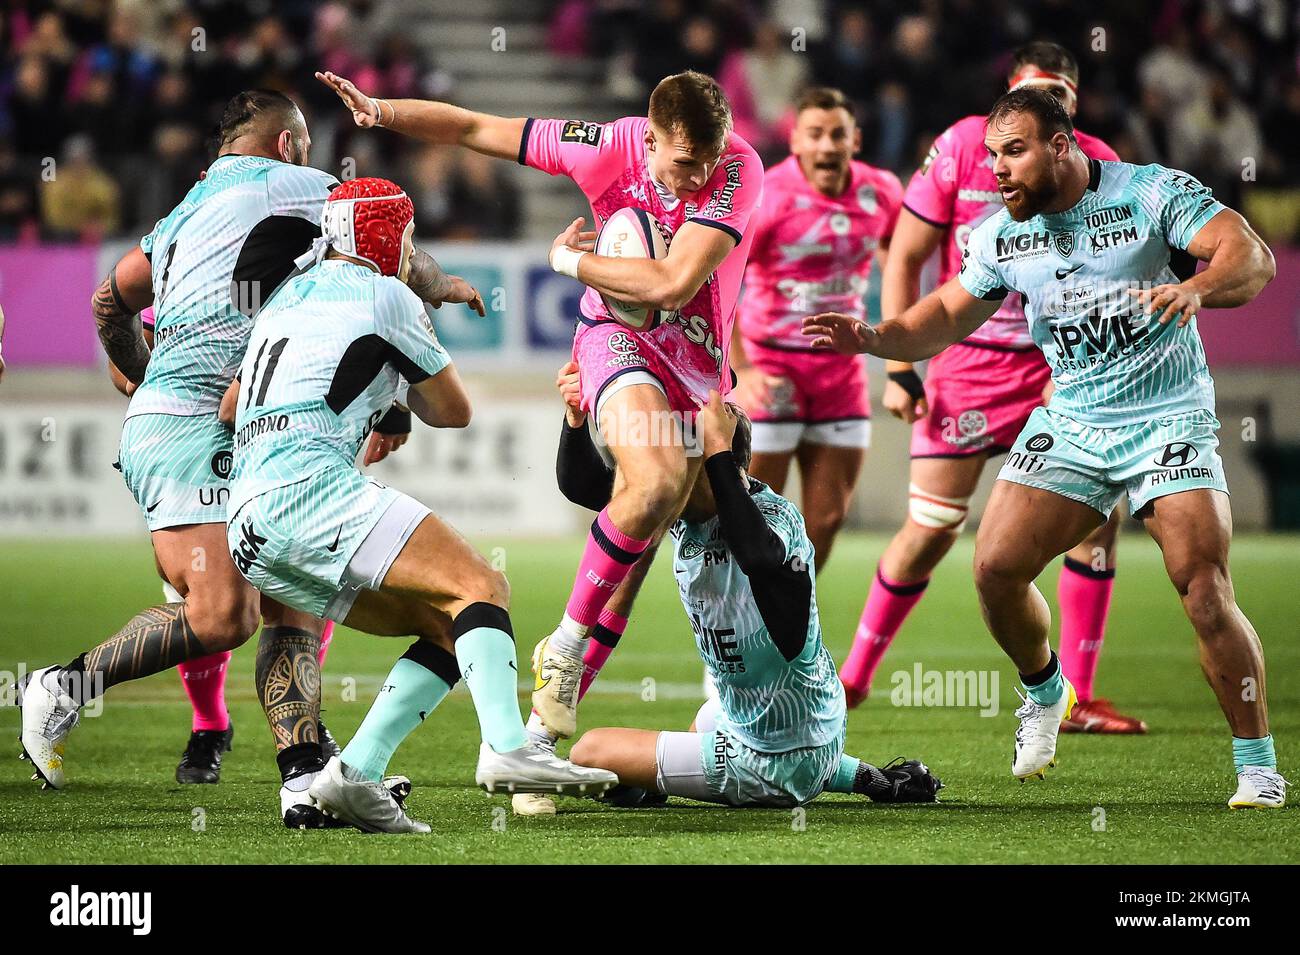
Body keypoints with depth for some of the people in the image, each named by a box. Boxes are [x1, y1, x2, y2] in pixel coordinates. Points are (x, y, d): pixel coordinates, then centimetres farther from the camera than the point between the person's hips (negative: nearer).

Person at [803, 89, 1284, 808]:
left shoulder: (1155, 194, -10)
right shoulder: (1000, 235, 3)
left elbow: (1253, 257, -18)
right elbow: (947, 315, 12)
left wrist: (1197, 287, -40)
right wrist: (874, 339, -8)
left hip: (1170, 419, -4)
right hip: (1070, 424, 4)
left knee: (1205, 591, -18)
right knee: (997, 567, -10)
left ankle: (1257, 765, -5)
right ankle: (1044, 691, 21)